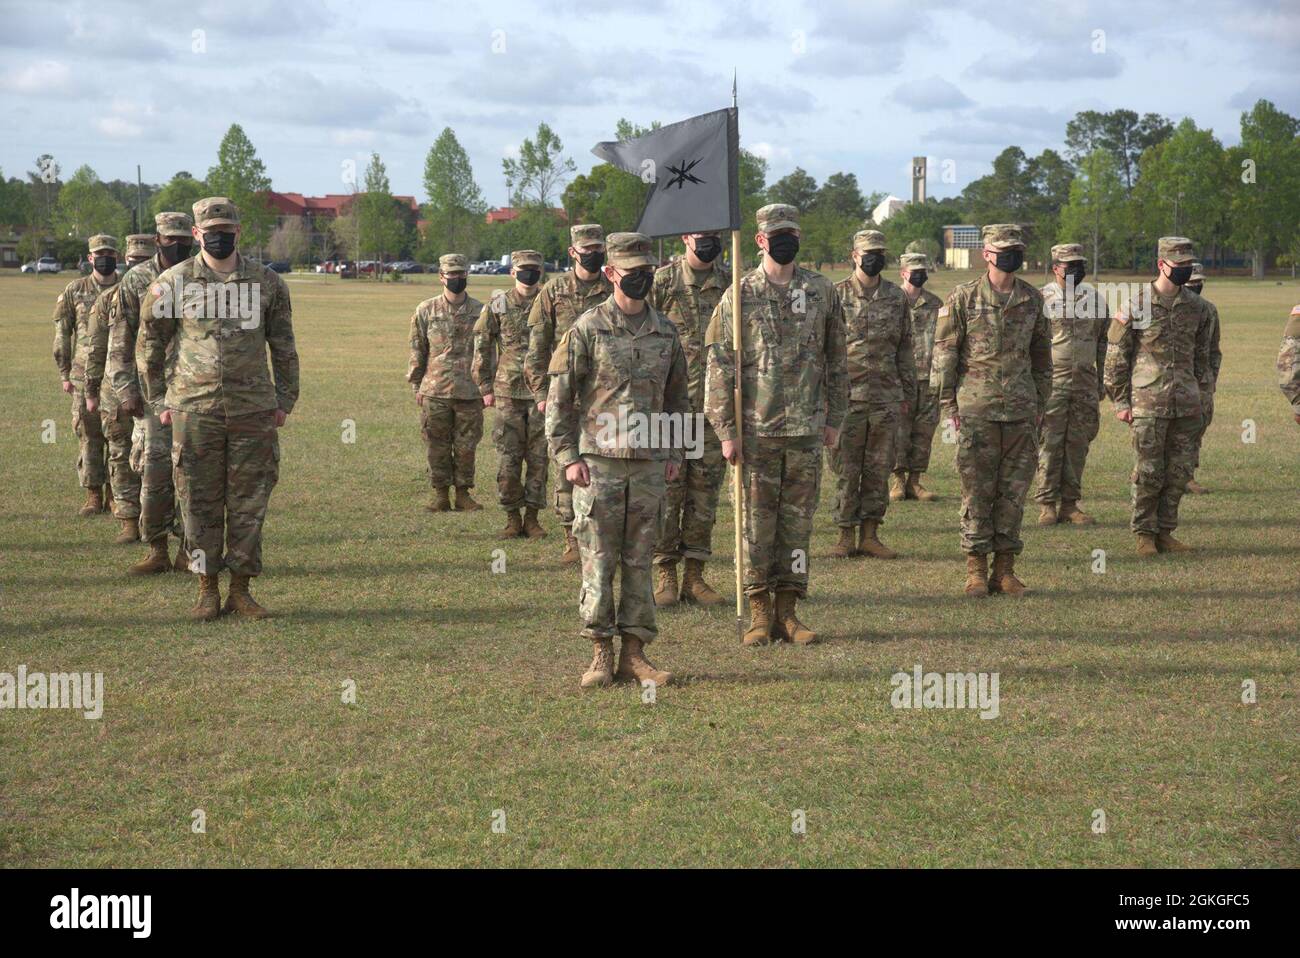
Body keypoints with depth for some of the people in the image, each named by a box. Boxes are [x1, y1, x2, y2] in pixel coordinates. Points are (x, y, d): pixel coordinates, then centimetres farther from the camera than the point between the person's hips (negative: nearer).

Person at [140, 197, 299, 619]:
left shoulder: (267, 283, 5)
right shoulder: (171, 283, 2)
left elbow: (284, 347, 13)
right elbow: (150, 343, 9)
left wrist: (285, 400, 9)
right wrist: (160, 401, 6)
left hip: (253, 411, 1)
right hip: (194, 410, -1)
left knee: (249, 503, 3)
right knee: (200, 503, 2)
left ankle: (241, 589, 13)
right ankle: (207, 590, 12)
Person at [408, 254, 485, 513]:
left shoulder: (480, 312, 5)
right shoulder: (426, 311, 4)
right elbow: (417, 350, 8)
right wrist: (417, 386, 5)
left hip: (469, 392, 0)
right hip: (435, 392, 0)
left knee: (466, 447, 4)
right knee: (437, 447, 3)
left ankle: (463, 493, 14)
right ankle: (440, 495, 11)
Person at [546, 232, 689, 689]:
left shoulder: (666, 331, 10)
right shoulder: (587, 329, -3)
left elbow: (678, 396, 20)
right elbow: (558, 398, -3)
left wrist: (674, 451, 12)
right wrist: (568, 457, -10)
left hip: (649, 463, 4)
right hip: (598, 461, -4)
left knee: (640, 561, 6)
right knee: (598, 561, -1)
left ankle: (634, 652, 12)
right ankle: (601, 653, 6)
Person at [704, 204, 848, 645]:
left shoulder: (823, 292, 8)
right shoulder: (739, 295, 0)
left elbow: (836, 360, 14)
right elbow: (720, 366, -1)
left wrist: (834, 418, 9)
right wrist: (726, 430, -6)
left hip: (807, 427, 2)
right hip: (756, 427, -2)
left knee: (798, 518, 5)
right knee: (757, 519, 1)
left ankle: (787, 610, 12)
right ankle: (759, 612, 8)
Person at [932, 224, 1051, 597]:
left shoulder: (1032, 300, 9)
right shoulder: (963, 299, -2)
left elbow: (1042, 354, 16)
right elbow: (944, 353, 0)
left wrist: (1041, 403, 13)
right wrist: (949, 404, -4)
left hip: (1021, 411, 3)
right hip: (976, 409, -3)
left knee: (1014, 490, 4)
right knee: (977, 490, -1)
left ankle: (1005, 568, 12)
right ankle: (976, 568, 5)